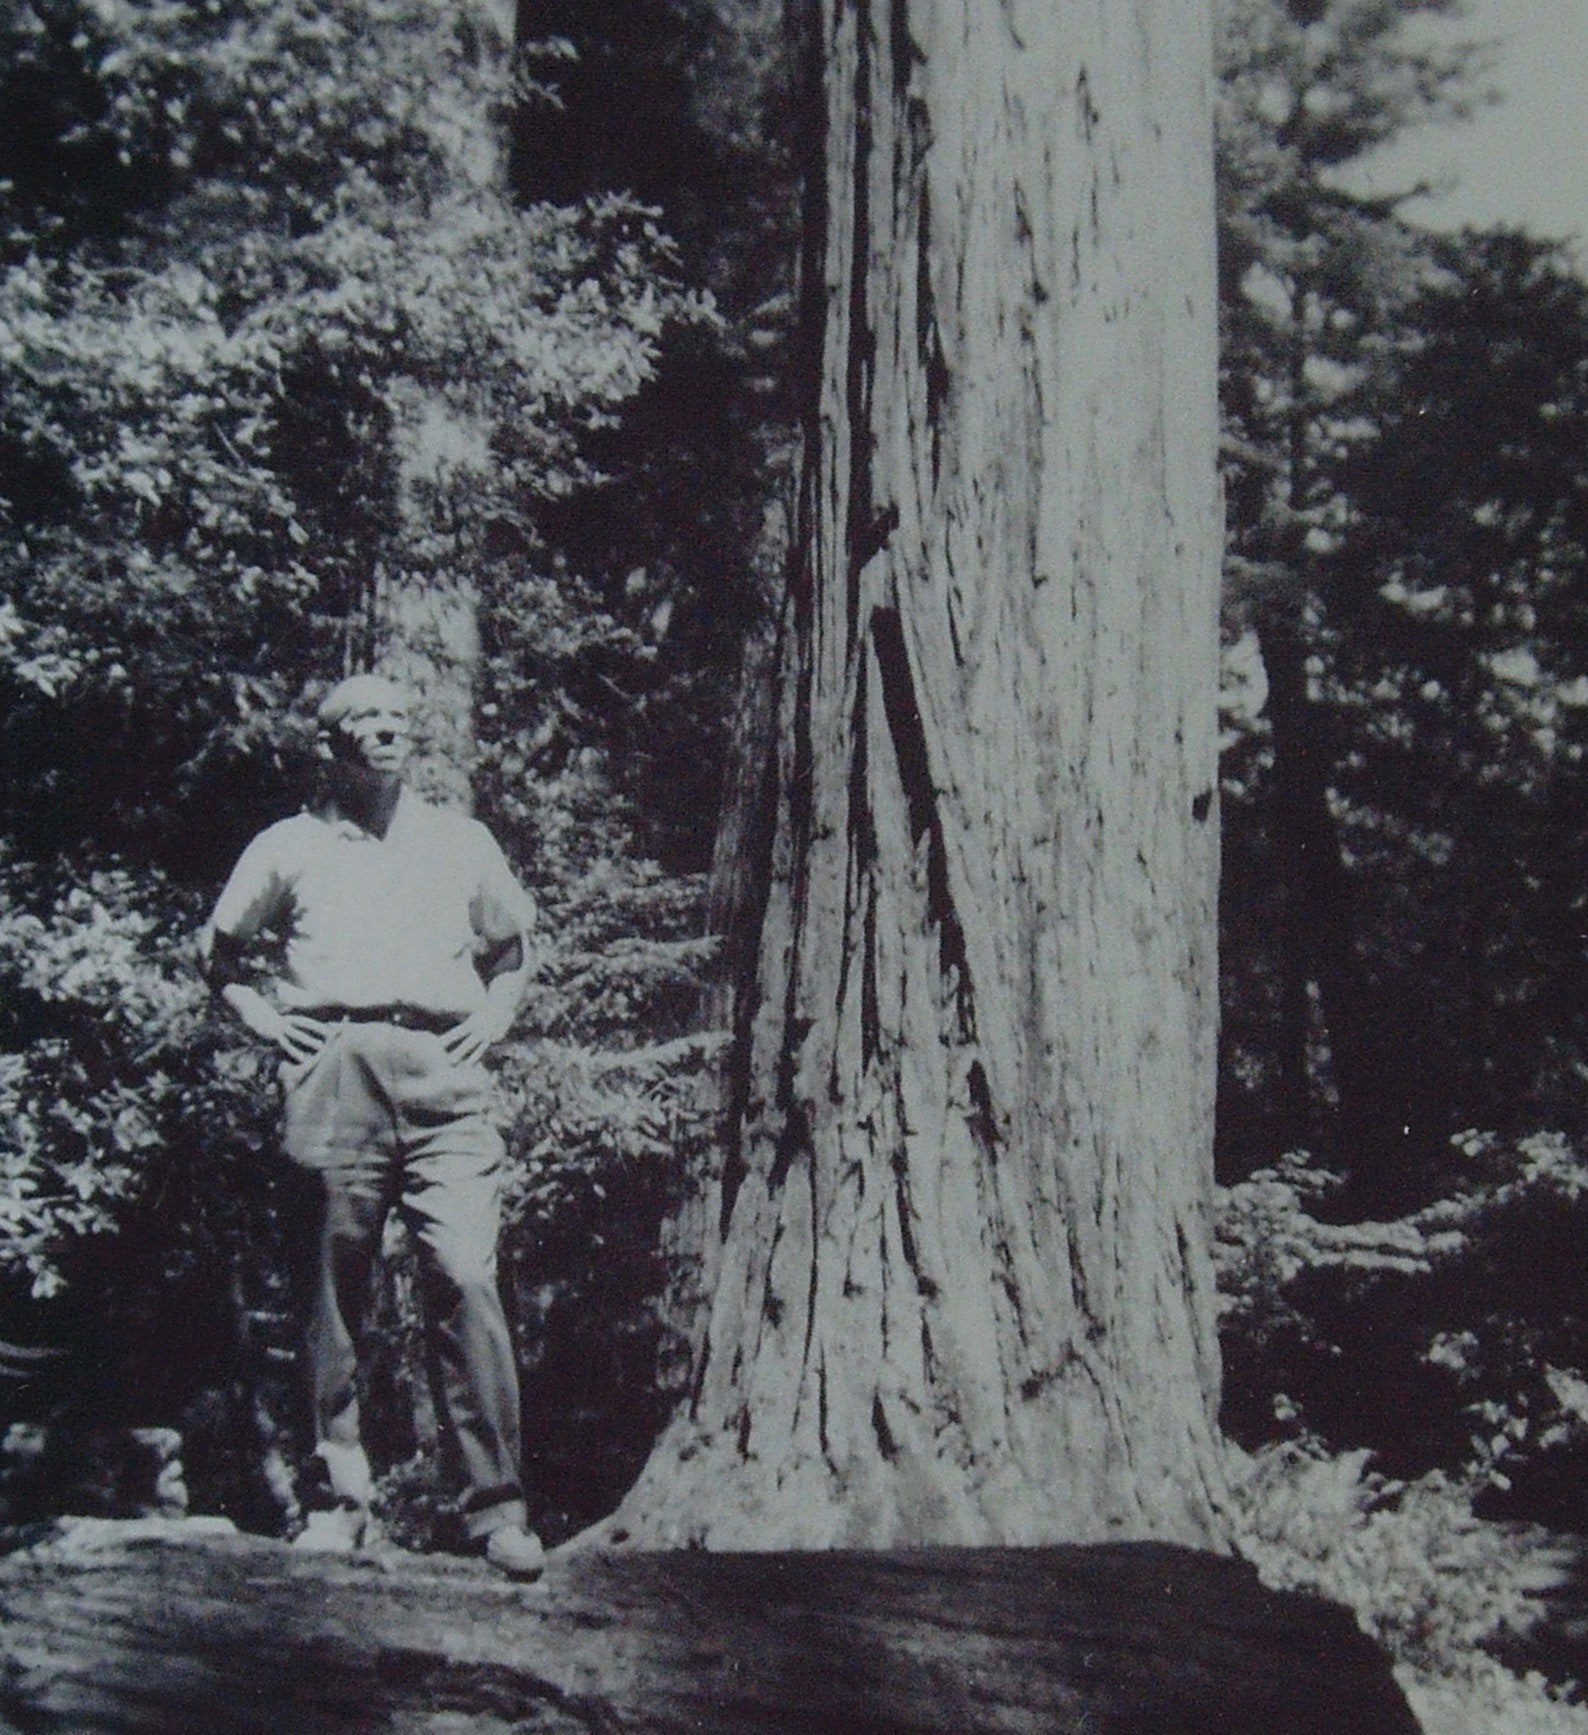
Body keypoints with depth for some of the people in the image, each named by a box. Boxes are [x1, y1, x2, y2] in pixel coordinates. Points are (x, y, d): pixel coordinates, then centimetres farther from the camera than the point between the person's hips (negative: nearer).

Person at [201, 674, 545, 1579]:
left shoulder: (461, 842, 19)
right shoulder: (289, 848, 16)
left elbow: (514, 946, 31)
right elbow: (221, 950, 27)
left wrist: (493, 1015, 14)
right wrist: (263, 1016, 10)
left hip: (444, 1078, 0)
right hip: (333, 1081, 0)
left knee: (467, 1279, -12)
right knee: (335, 1294, 2)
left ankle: (498, 1504, -7)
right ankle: (338, 1499, 15)